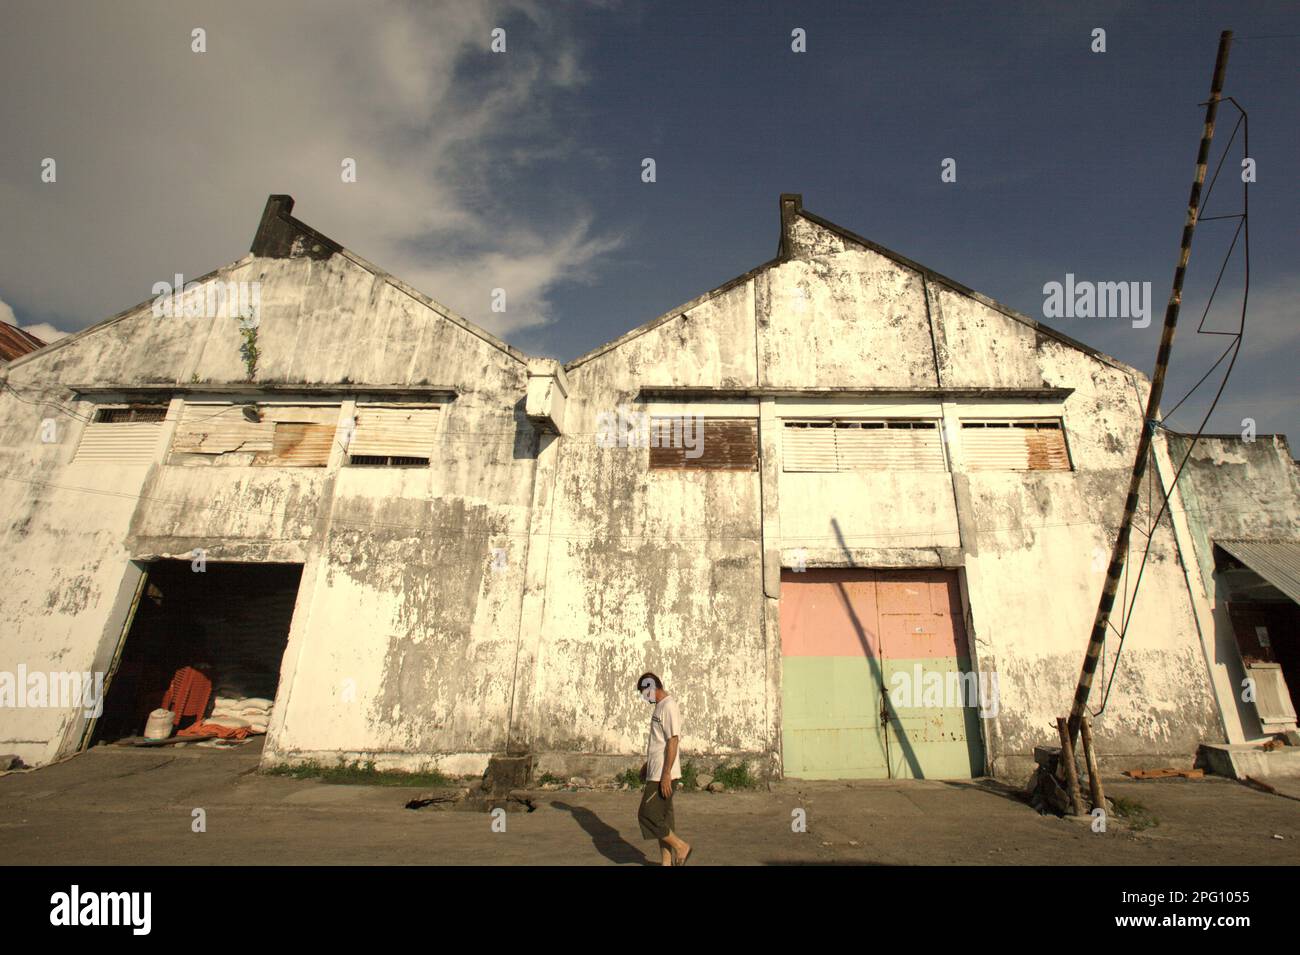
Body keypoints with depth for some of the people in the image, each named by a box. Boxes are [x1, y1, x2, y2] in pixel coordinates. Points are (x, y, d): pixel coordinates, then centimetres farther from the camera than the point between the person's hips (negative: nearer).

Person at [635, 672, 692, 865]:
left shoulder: (669, 706, -17)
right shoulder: (659, 707, 14)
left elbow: (673, 742, -22)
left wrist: (666, 774, -23)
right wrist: (647, 765, 27)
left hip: (663, 776, -10)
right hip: (656, 774, 10)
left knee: (648, 815, -5)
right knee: (661, 818, 12)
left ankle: (680, 846, 8)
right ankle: (666, 861, 19)